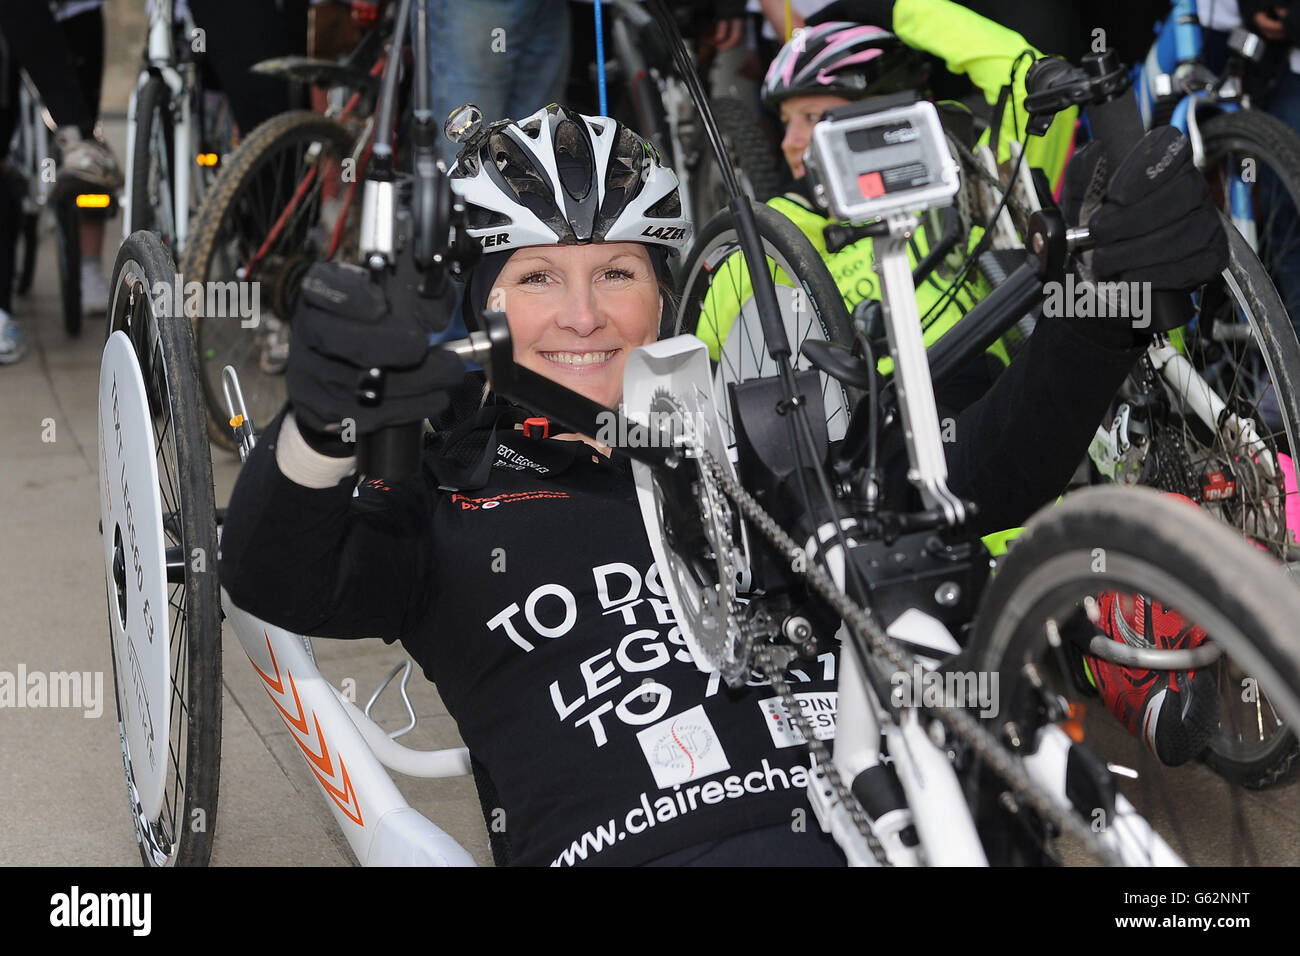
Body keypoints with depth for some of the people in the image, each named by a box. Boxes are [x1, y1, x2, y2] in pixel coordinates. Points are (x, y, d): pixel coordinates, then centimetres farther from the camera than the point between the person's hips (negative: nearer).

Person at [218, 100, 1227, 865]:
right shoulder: (444, 506, 13)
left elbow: (986, 476, 13)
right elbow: (278, 581, -6)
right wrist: (323, 425, -28)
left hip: (874, 824, 3)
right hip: (634, 846, -2)